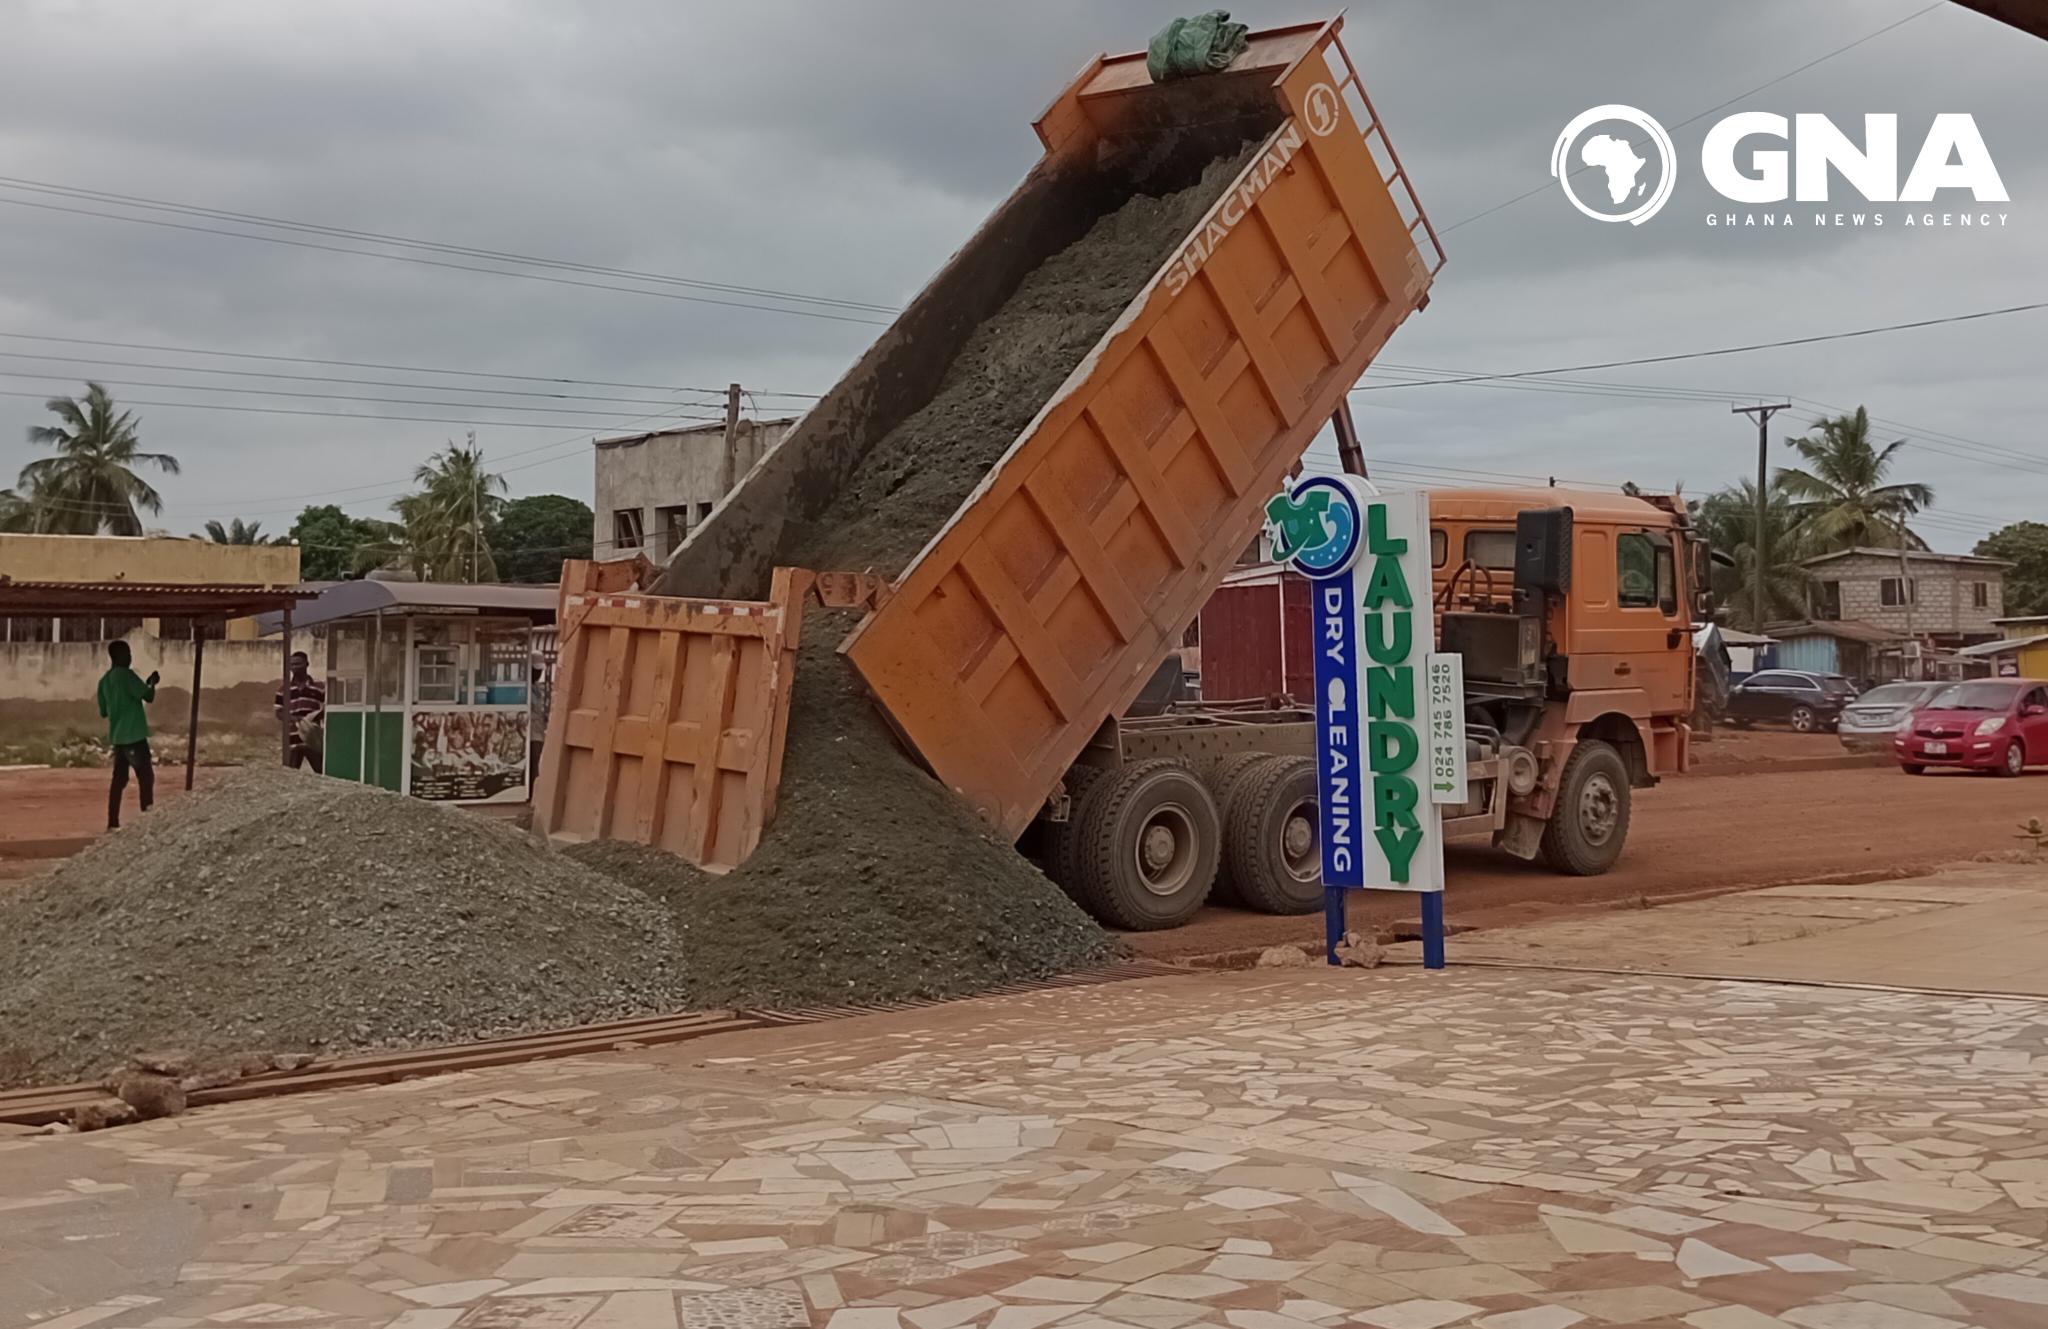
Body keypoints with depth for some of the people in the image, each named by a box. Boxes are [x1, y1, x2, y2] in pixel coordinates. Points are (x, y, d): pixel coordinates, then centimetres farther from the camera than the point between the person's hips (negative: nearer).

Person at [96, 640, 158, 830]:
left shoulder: (105, 680, 12)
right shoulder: (126, 675, -12)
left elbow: (104, 711, 18)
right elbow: (149, 696, -13)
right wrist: (152, 682, 6)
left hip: (117, 736, 8)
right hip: (133, 736, -8)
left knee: (119, 779, 9)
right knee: (146, 776, -2)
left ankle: (113, 822, 6)